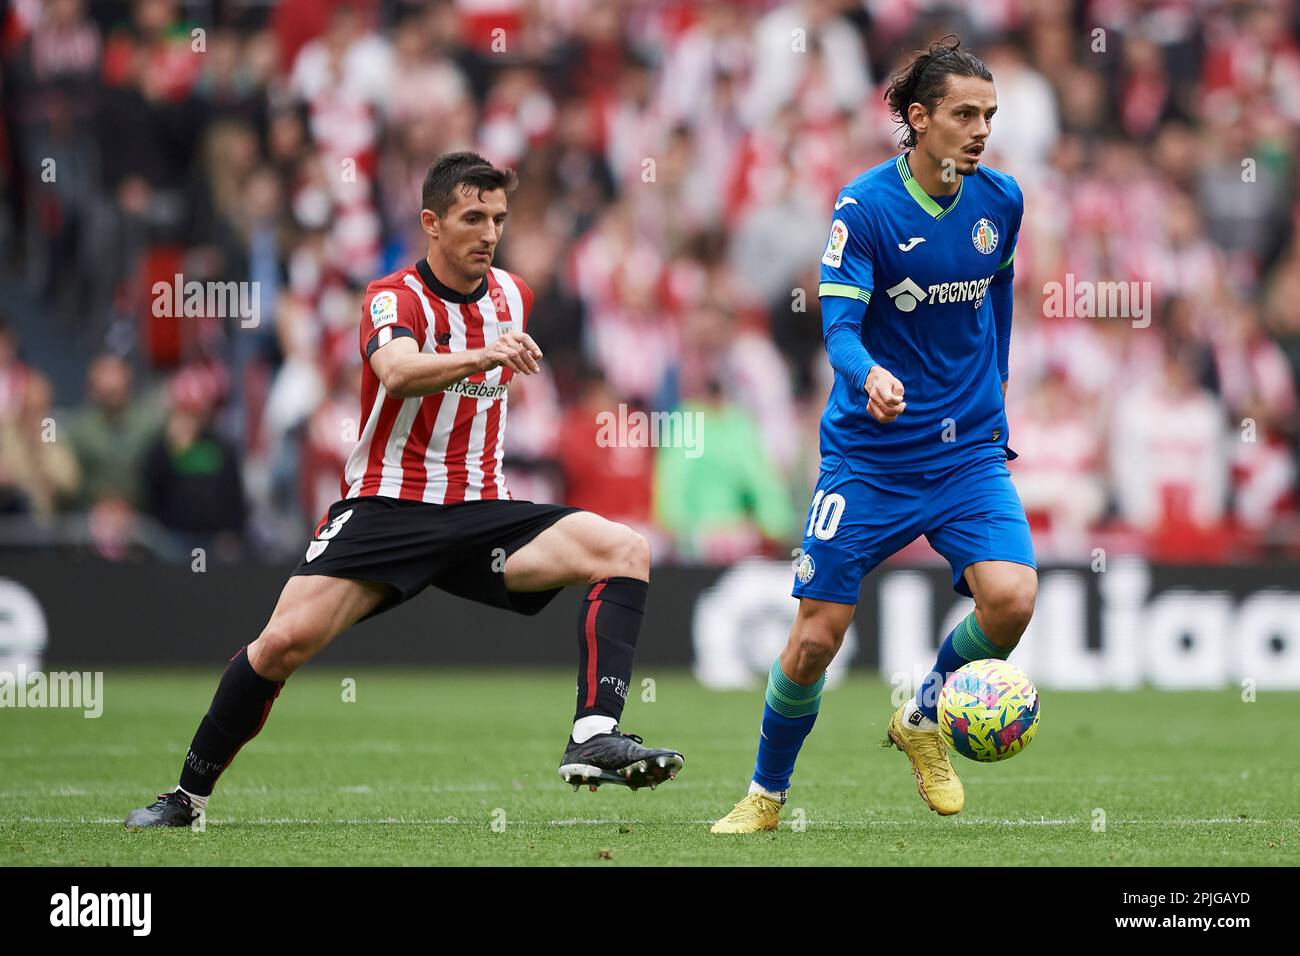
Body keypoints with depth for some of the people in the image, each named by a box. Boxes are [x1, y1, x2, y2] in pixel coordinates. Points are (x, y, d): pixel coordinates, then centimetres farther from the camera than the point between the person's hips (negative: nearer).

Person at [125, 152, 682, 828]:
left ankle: (595, 737, -29)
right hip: (386, 509, -4)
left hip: (480, 512, 5)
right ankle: (187, 796, 0)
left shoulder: (512, 295, 10)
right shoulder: (395, 298, -9)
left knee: (626, 552, -18)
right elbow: (396, 372, -33)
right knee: (285, 641, -21)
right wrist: (482, 356, -48)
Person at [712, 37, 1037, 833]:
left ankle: (924, 720, 9)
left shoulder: (1001, 200, 0)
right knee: (817, 635, -4)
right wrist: (871, 375, -42)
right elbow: (839, 325, -21)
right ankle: (767, 795, 19)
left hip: (969, 449, 3)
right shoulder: (866, 206, -13)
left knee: (1012, 596, -21)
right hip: (870, 457, -3)